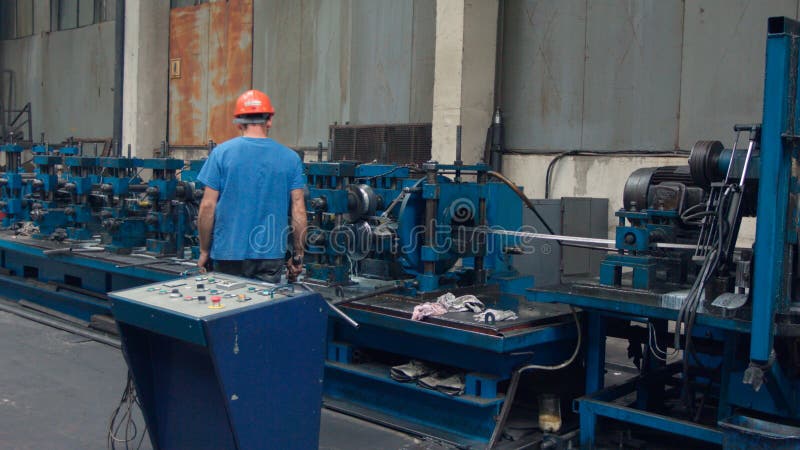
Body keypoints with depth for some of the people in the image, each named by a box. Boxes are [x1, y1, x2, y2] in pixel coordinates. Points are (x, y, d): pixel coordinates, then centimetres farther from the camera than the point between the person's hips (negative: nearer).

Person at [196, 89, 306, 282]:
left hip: (228, 254, 0)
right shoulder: (290, 158, 1)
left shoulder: (221, 152, -2)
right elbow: (299, 211, -1)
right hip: (271, 255, 1)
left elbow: (207, 207, -4)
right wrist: (298, 255, 9)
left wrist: (204, 251, 6)